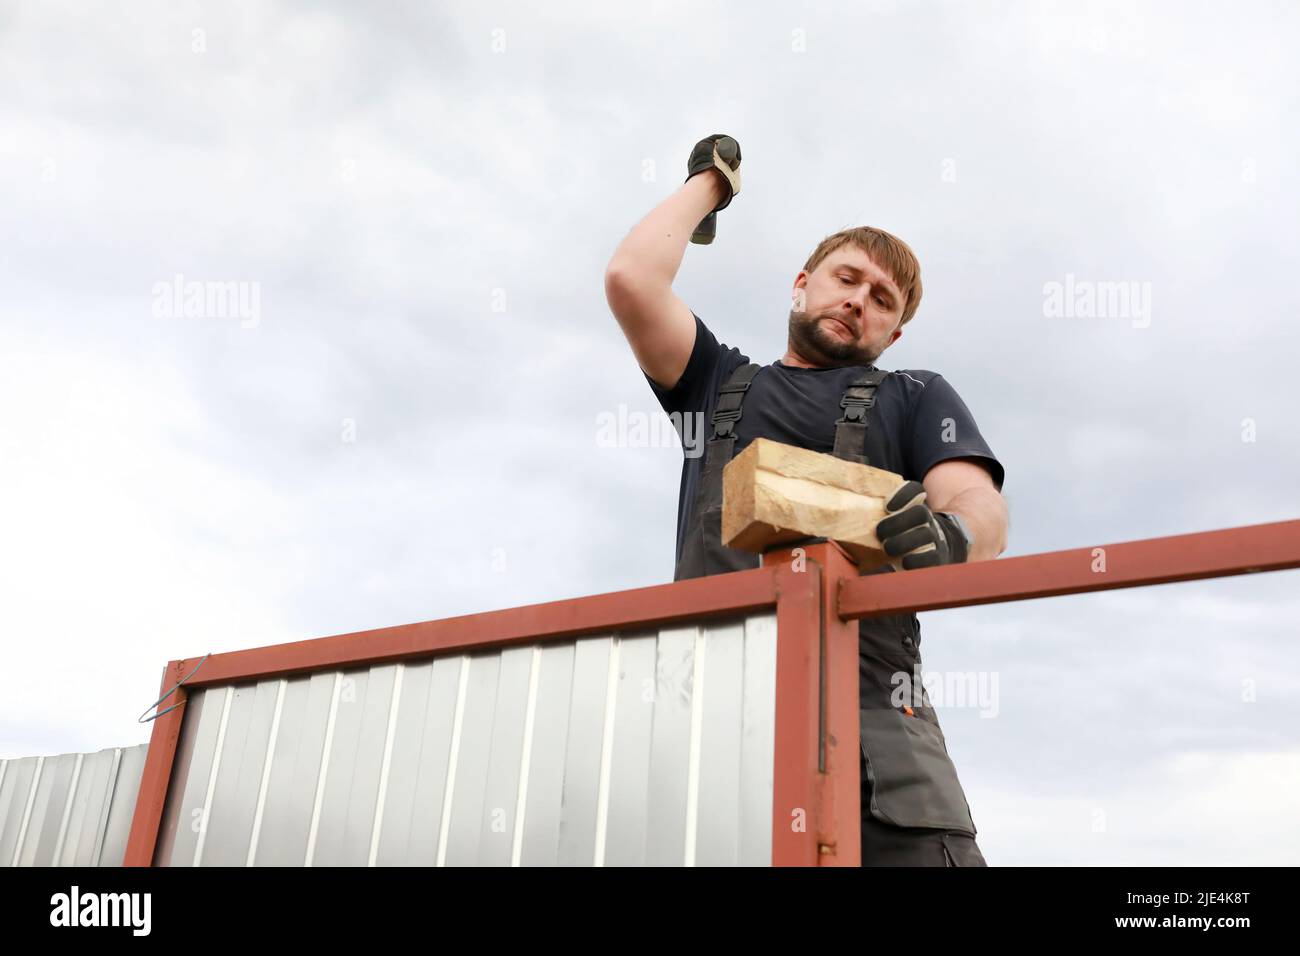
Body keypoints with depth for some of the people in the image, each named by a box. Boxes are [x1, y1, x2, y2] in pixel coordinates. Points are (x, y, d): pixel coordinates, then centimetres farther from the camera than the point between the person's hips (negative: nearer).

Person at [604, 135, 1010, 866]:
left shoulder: (916, 398, 21)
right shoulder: (721, 382, 26)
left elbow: (982, 507, 4)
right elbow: (631, 280, 13)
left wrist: (951, 536, -21)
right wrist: (708, 183, 28)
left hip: (862, 691, -1)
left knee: (924, 847, -21)